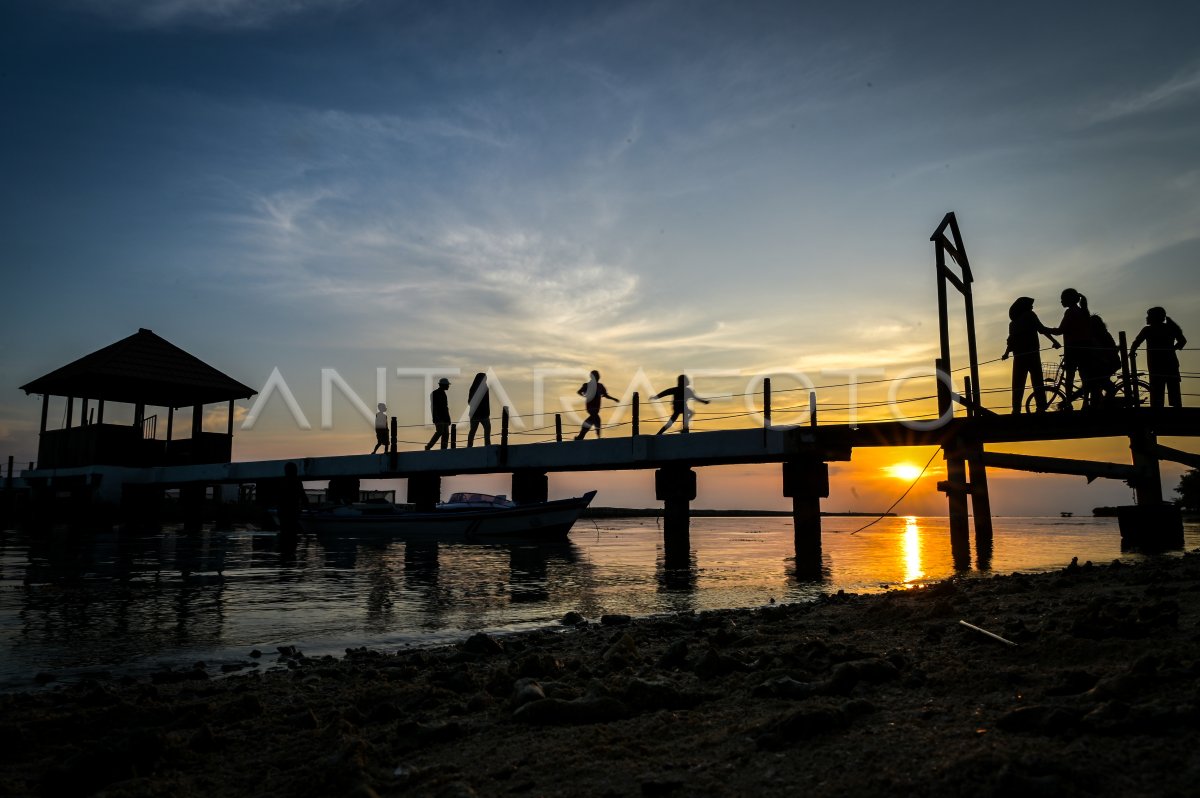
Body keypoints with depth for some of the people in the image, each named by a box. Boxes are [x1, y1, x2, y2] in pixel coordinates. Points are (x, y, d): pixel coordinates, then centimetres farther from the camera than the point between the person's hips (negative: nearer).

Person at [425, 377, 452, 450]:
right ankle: (428, 447, -2)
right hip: (439, 418, -8)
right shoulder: (435, 393, -8)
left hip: (444, 417, 8)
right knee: (439, 432, -14)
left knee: (446, 434, 3)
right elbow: (433, 406, -15)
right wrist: (435, 418, -22)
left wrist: (448, 418, 17)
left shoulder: (443, 393, 16)